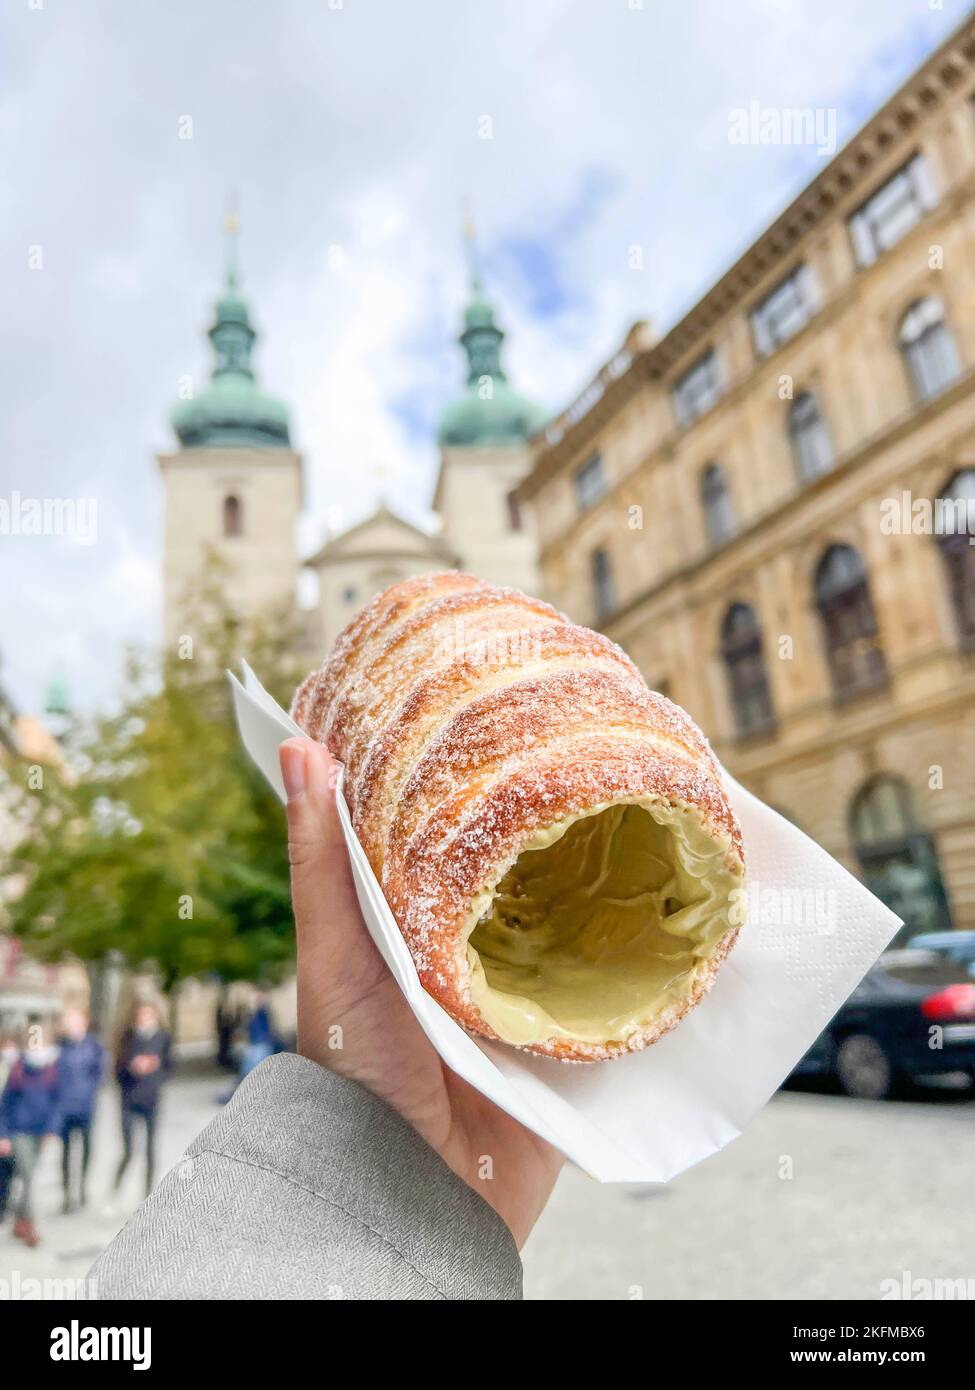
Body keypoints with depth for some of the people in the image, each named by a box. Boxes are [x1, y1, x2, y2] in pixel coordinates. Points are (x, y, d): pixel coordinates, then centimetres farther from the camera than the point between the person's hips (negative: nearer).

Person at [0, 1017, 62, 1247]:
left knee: (26, 1176, 14)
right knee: (28, 1177, -8)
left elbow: (56, 1100, 1)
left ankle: (19, 1223, 27)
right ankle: (28, 1226, 0)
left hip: (39, 1130, 4)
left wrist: (53, 1128, -8)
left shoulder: (52, 1069, -4)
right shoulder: (19, 1068, -13)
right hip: (19, 1130, -4)